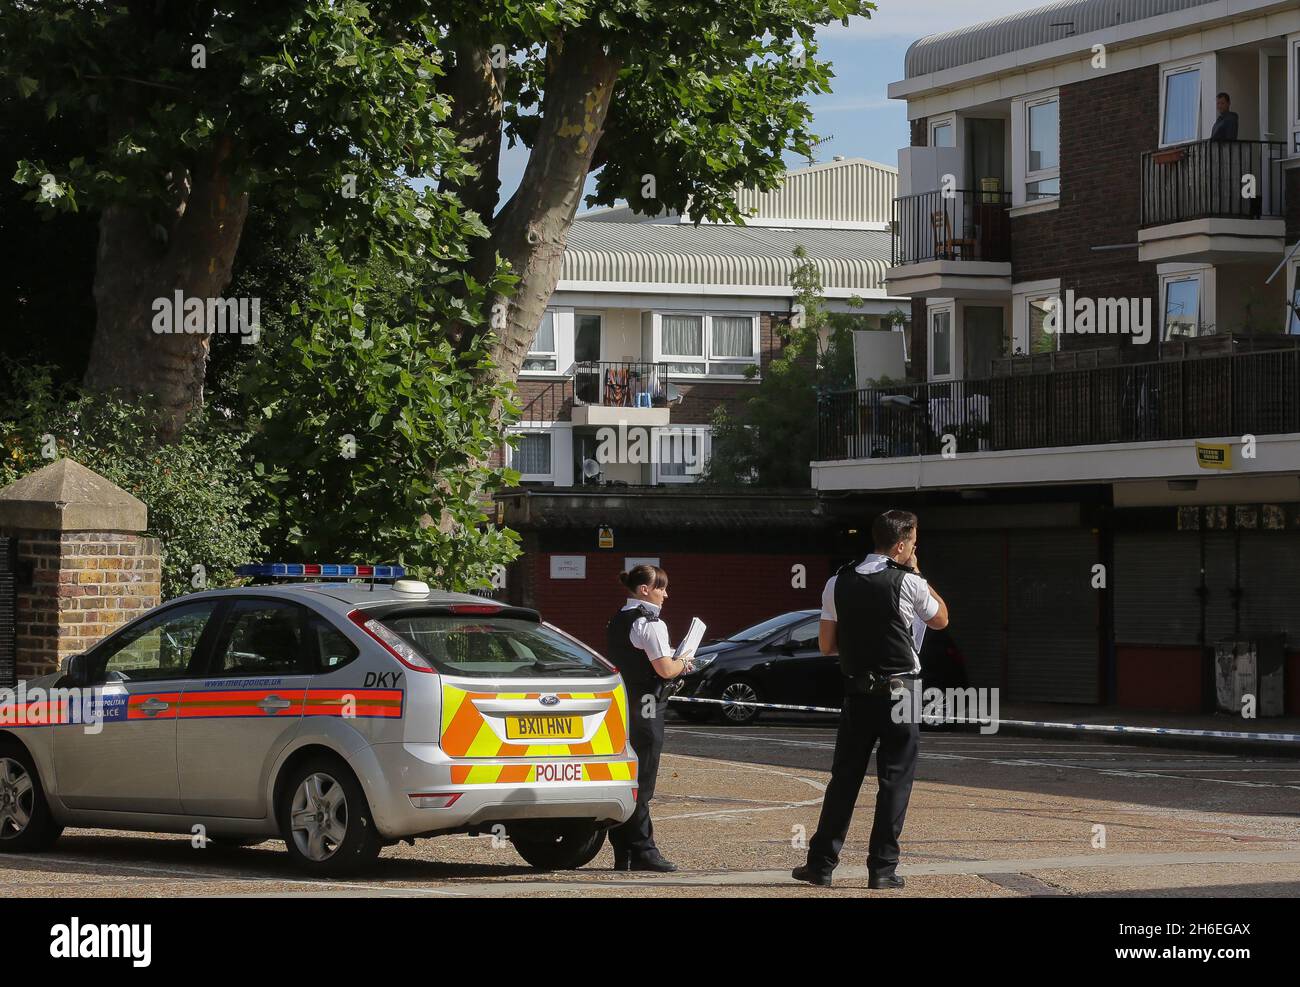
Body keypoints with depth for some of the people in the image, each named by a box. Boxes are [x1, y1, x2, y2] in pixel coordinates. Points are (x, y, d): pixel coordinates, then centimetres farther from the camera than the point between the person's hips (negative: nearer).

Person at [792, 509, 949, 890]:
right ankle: (882, 867, 2)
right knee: (895, 779, 3)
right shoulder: (908, 583, -9)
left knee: (844, 776, 12)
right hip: (899, 691, -4)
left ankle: (821, 863, 13)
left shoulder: (838, 584, 2)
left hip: (857, 691, 4)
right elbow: (941, 619, 10)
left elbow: (826, 645, 6)